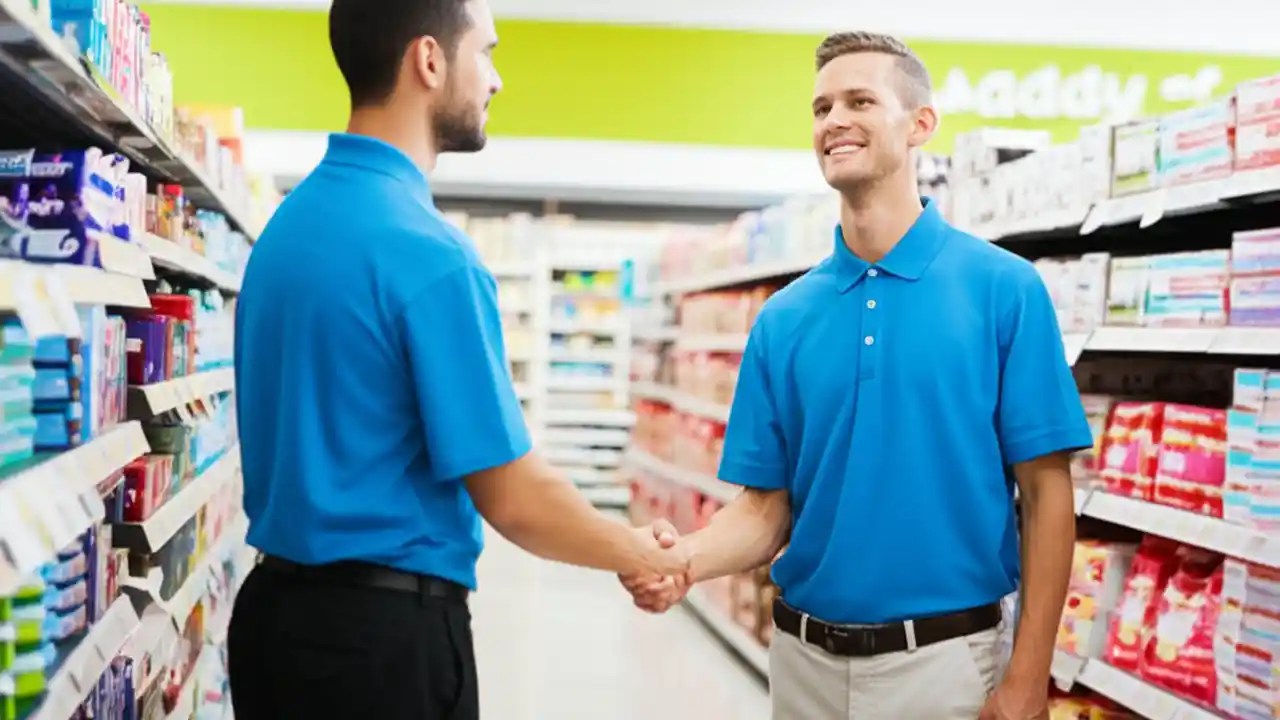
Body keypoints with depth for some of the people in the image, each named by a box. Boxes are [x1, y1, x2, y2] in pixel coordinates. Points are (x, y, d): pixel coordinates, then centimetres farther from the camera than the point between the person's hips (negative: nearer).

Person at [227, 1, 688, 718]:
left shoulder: (289, 221, 5)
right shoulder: (428, 250, -21)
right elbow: (513, 498, -18)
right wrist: (640, 557, -2)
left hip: (277, 605, 8)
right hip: (385, 630, -8)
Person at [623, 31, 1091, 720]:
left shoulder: (1003, 288, -7)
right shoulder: (783, 318, 3)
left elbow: (1045, 492, -7)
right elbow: (767, 506, 3)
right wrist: (685, 558, -17)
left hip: (938, 658, -3)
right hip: (804, 657, 4)